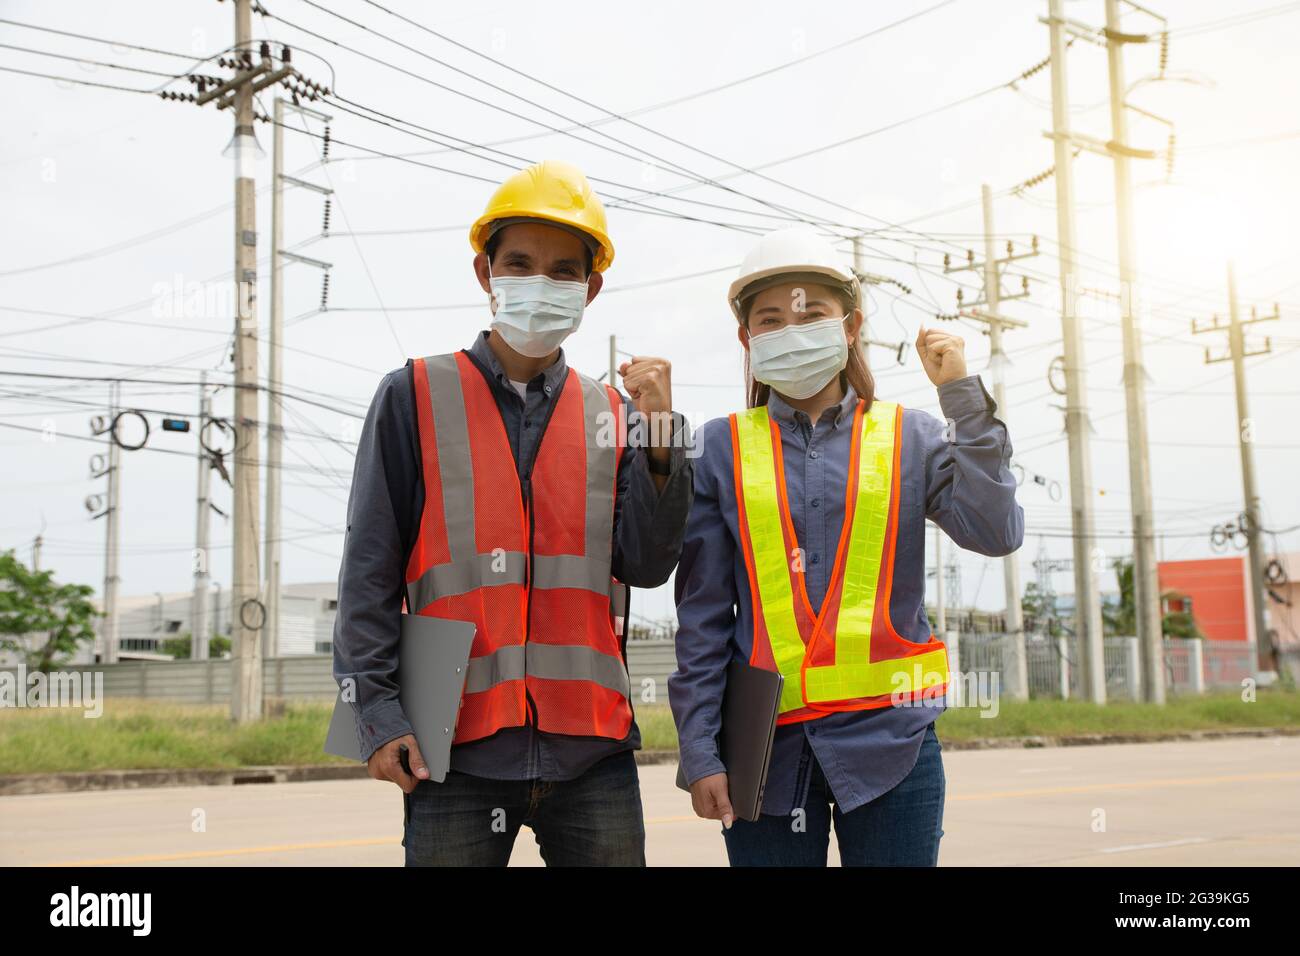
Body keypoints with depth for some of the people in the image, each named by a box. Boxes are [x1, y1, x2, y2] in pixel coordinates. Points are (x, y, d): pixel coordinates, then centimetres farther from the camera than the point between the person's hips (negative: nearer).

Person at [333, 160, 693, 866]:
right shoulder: (413, 397, 3)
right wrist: (378, 712, -6)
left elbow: (645, 566, 2)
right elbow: (369, 574, 1)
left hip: (591, 748, 3)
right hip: (458, 746, -2)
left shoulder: (611, 416, 10)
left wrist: (658, 440, -9)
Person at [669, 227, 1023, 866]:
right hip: (767, 744, 0)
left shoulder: (909, 438, 6)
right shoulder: (722, 449, 5)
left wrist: (962, 397, -10)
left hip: (890, 739, 0)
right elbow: (702, 617, 4)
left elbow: (995, 534, -9)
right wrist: (699, 752, -1)